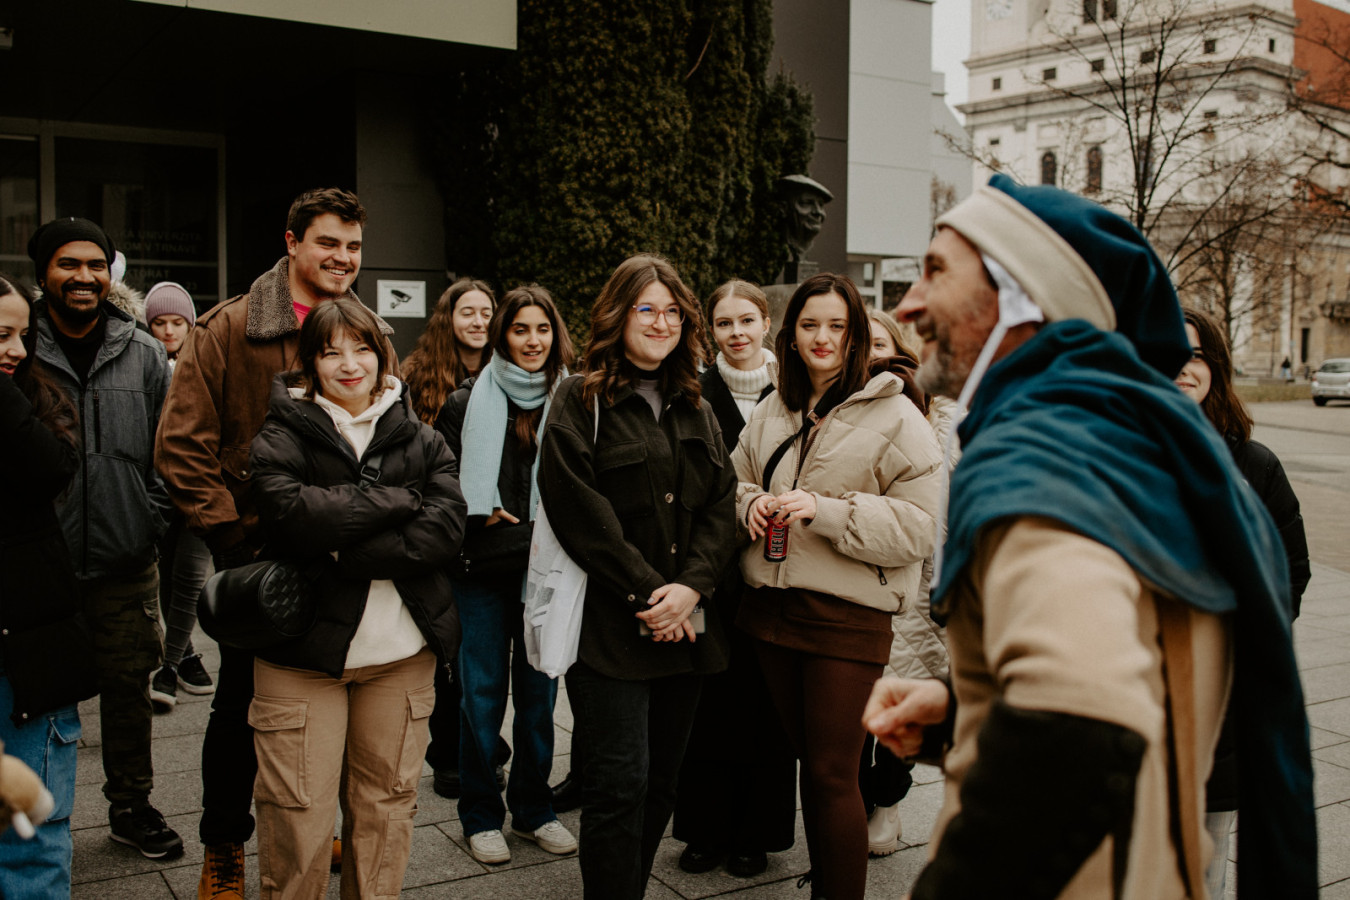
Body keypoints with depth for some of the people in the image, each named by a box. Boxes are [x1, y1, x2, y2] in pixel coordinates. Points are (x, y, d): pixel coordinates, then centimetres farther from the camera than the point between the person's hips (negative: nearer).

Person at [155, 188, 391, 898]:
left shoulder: (372, 333, 6)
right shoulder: (228, 328, -8)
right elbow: (182, 444, -10)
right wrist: (231, 532, -14)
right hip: (256, 554, -3)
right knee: (240, 703, 9)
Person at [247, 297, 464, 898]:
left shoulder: (421, 440, 8)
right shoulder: (281, 437, 0)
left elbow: (445, 530, -7)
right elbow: (294, 515, -20)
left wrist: (345, 554, -16)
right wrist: (399, 499, -12)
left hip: (402, 654, 3)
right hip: (302, 650, -2)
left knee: (386, 803, 14)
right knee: (300, 815, 1)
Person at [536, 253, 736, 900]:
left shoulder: (694, 409, 15)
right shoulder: (580, 401, -2)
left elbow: (721, 505, 8)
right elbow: (580, 511, -11)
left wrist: (689, 586, -8)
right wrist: (647, 592, -14)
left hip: (685, 625, 6)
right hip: (609, 624, -5)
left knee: (661, 780, 12)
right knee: (620, 784, -5)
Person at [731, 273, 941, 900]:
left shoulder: (895, 417, -6)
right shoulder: (773, 412, 12)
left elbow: (921, 525, -12)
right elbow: (735, 479, 22)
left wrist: (825, 510, -21)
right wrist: (751, 501, -2)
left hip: (847, 615, -5)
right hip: (773, 606, 6)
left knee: (832, 775, -2)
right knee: (807, 758, 16)